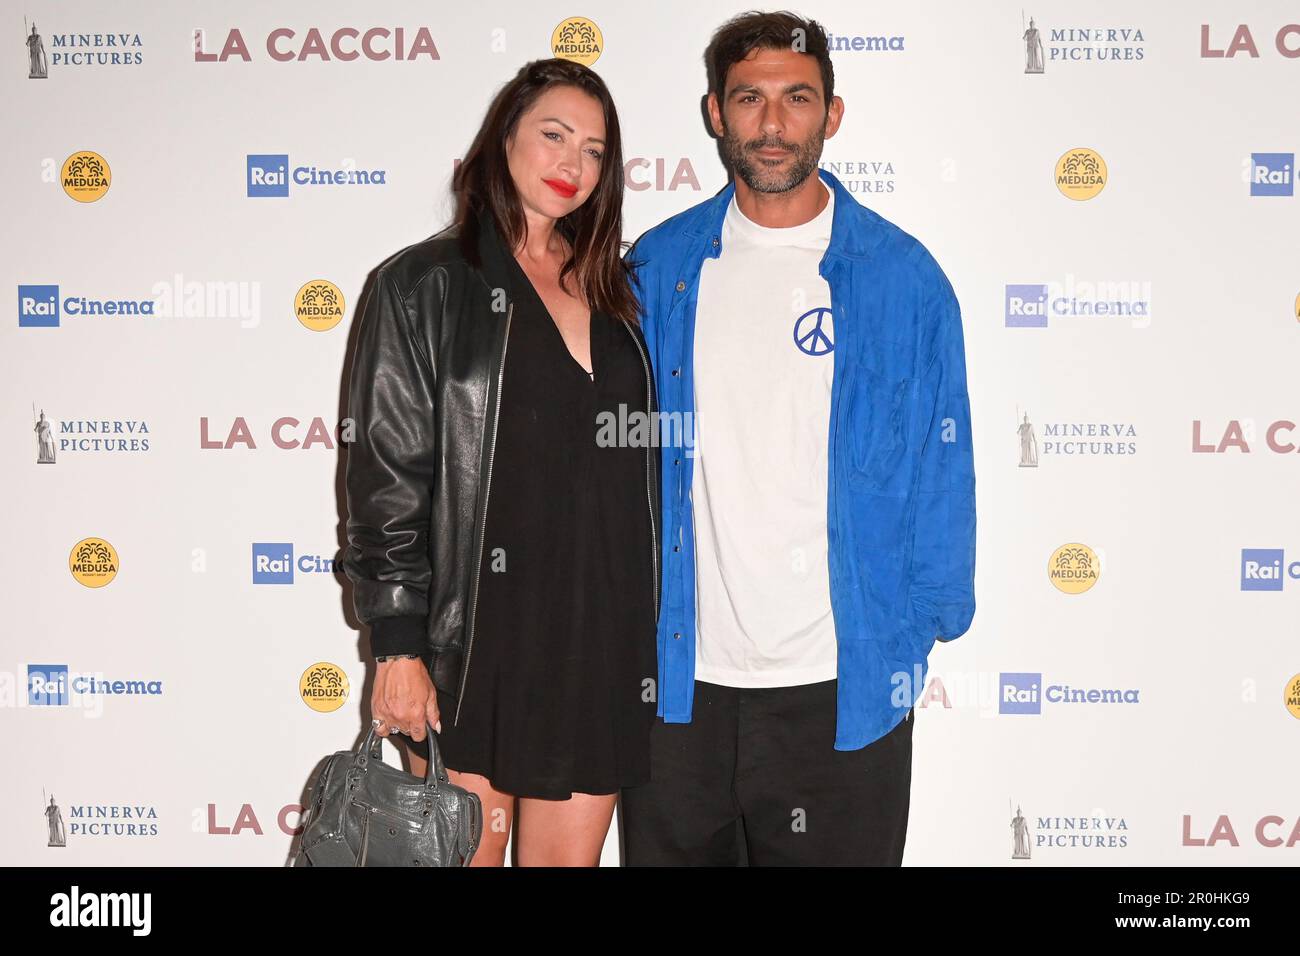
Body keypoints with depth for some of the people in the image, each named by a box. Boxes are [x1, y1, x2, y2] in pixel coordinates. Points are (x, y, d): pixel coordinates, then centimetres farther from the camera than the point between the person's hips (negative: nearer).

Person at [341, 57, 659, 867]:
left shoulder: (612, 291, 13)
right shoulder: (428, 285, -2)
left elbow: (643, 465, 14)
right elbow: (387, 476, -6)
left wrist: (652, 631, 11)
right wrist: (397, 645, -11)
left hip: (603, 635, 4)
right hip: (478, 637, -4)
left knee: (571, 854, 12)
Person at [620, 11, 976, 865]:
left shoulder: (902, 276, -2)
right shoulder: (659, 267, 3)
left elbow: (939, 468, 1)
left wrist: (931, 623, -1)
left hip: (844, 685, -2)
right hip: (677, 674, 2)